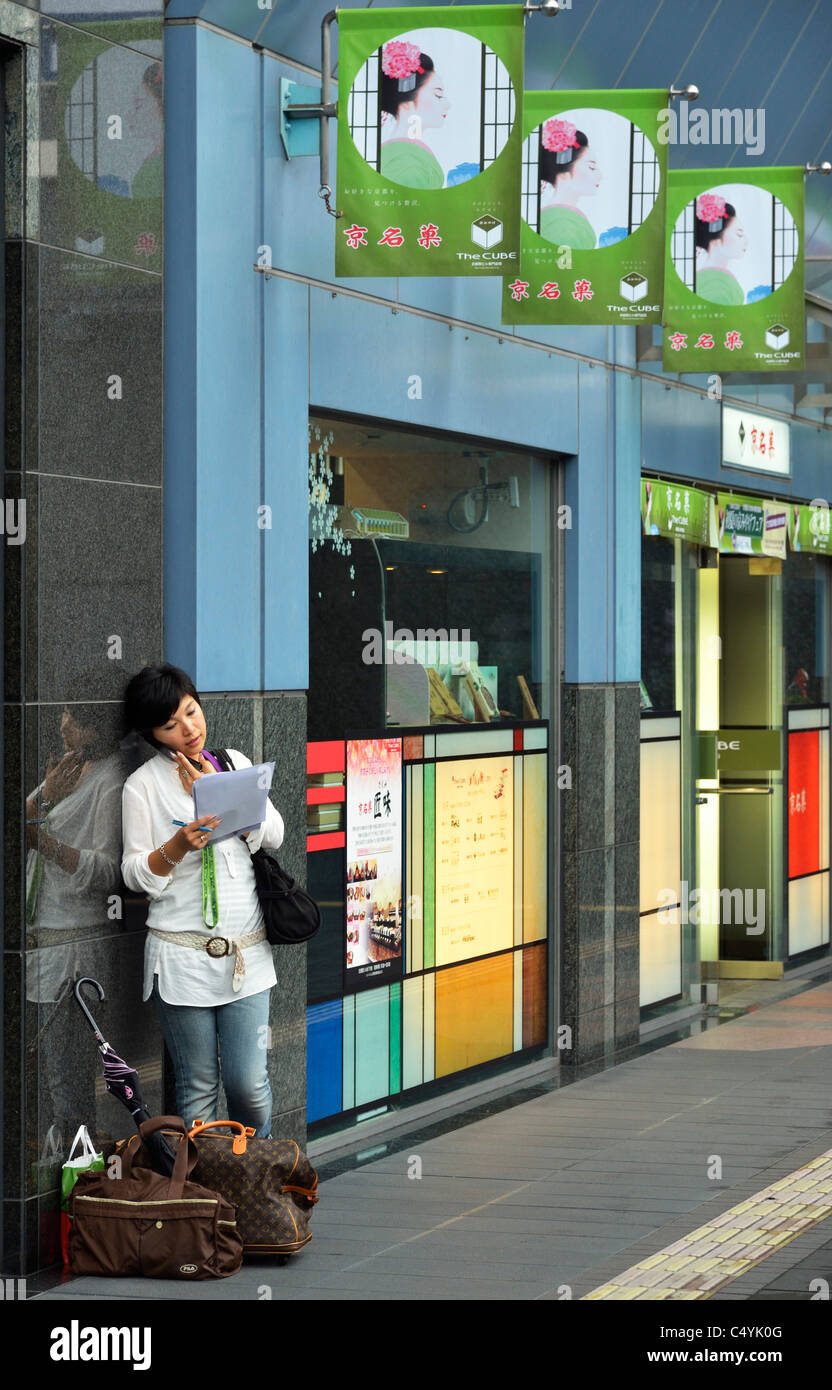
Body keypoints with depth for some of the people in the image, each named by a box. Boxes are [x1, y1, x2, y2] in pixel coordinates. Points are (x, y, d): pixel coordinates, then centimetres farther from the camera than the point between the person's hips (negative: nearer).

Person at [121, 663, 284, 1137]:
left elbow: (273, 836, 3)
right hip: (183, 956, -2)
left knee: (249, 1083, 0)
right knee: (199, 1086, 4)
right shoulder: (143, 785, 0)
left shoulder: (235, 763, 10)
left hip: (247, 952, 2)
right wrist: (178, 845, -18)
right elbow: (136, 874, 1)